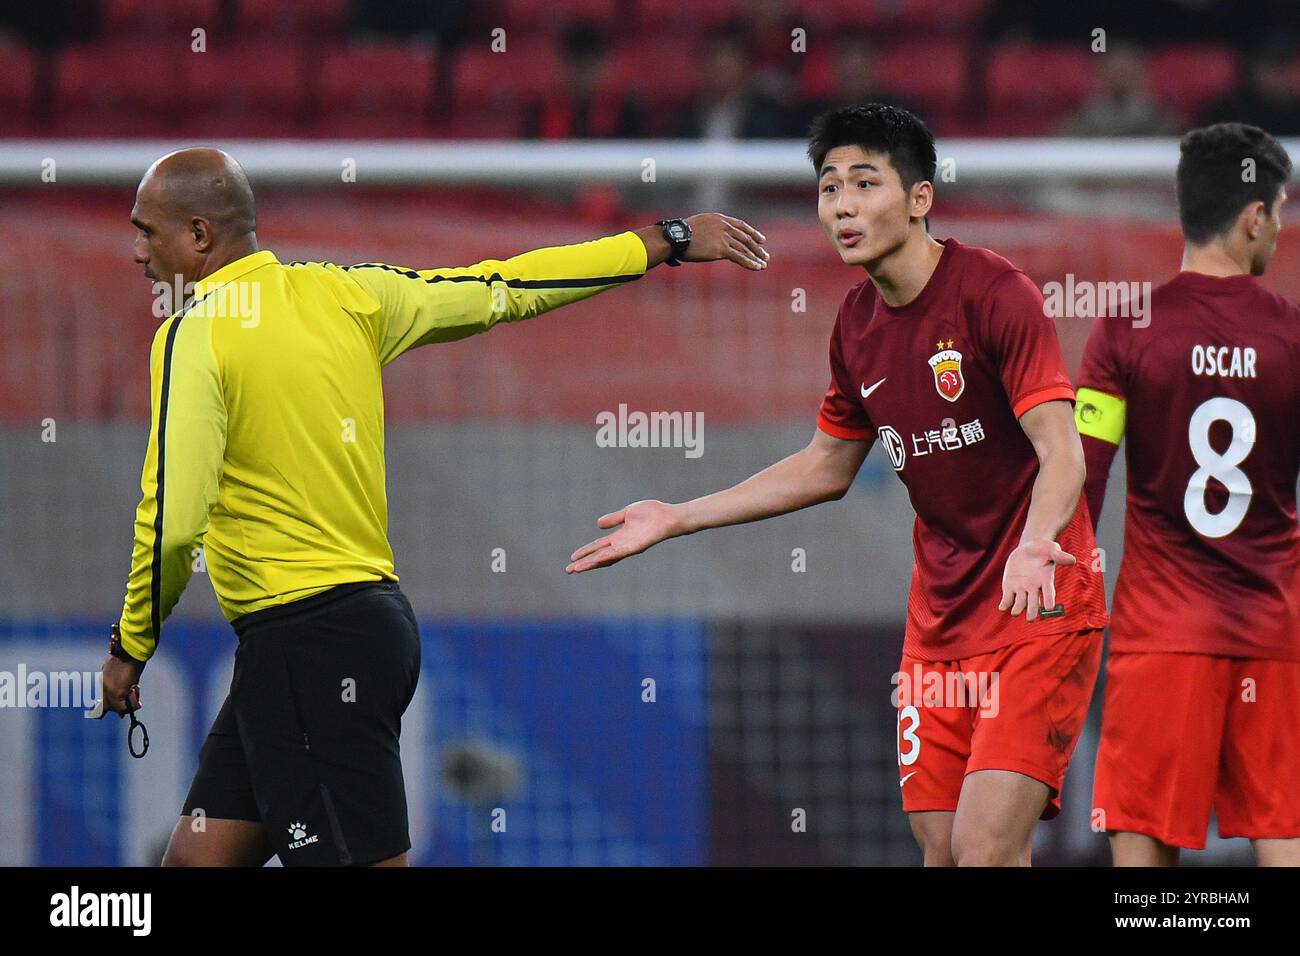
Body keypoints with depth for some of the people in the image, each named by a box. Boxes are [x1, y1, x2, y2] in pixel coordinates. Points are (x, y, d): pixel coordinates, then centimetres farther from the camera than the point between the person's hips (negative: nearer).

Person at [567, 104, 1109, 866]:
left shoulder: (994, 293, -15)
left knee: (986, 848, -19)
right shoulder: (859, 322, 8)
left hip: (1039, 610, -7)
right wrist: (677, 518, 20)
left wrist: (1033, 546, -44)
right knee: (941, 851, 3)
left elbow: (1062, 454, -24)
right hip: (940, 617, 7)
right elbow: (827, 467, 22)